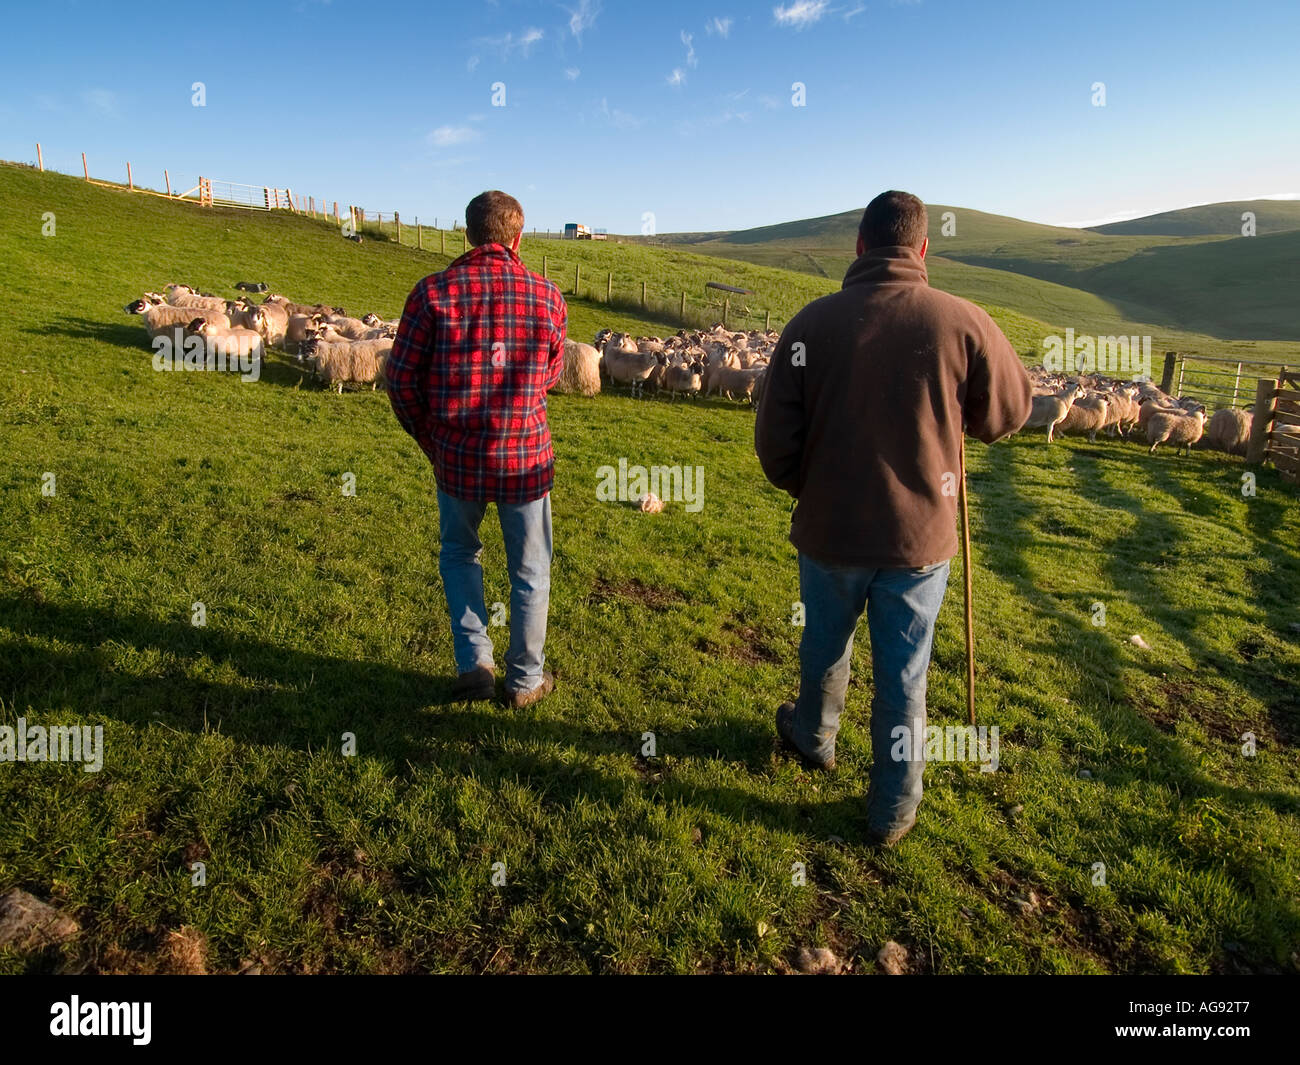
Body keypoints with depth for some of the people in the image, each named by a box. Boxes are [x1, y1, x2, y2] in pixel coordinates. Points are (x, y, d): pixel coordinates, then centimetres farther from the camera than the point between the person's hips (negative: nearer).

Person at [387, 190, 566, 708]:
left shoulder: (434, 291, -8)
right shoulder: (548, 296, -5)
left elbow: (401, 376, -4)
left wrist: (428, 438, 11)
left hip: (456, 455, 1)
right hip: (527, 456, 0)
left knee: (459, 554, 26)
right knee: (530, 570, 16)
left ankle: (473, 662, 21)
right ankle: (526, 680, 29)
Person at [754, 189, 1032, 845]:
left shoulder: (811, 322, -11)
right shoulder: (963, 322, -11)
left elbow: (774, 438, -8)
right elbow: (1009, 412, 4)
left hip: (830, 529, 1)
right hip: (920, 535, 0)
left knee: (824, 646, 25)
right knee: (903, 676, 14)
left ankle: (813, 738, 51)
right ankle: (893, 811, 30)